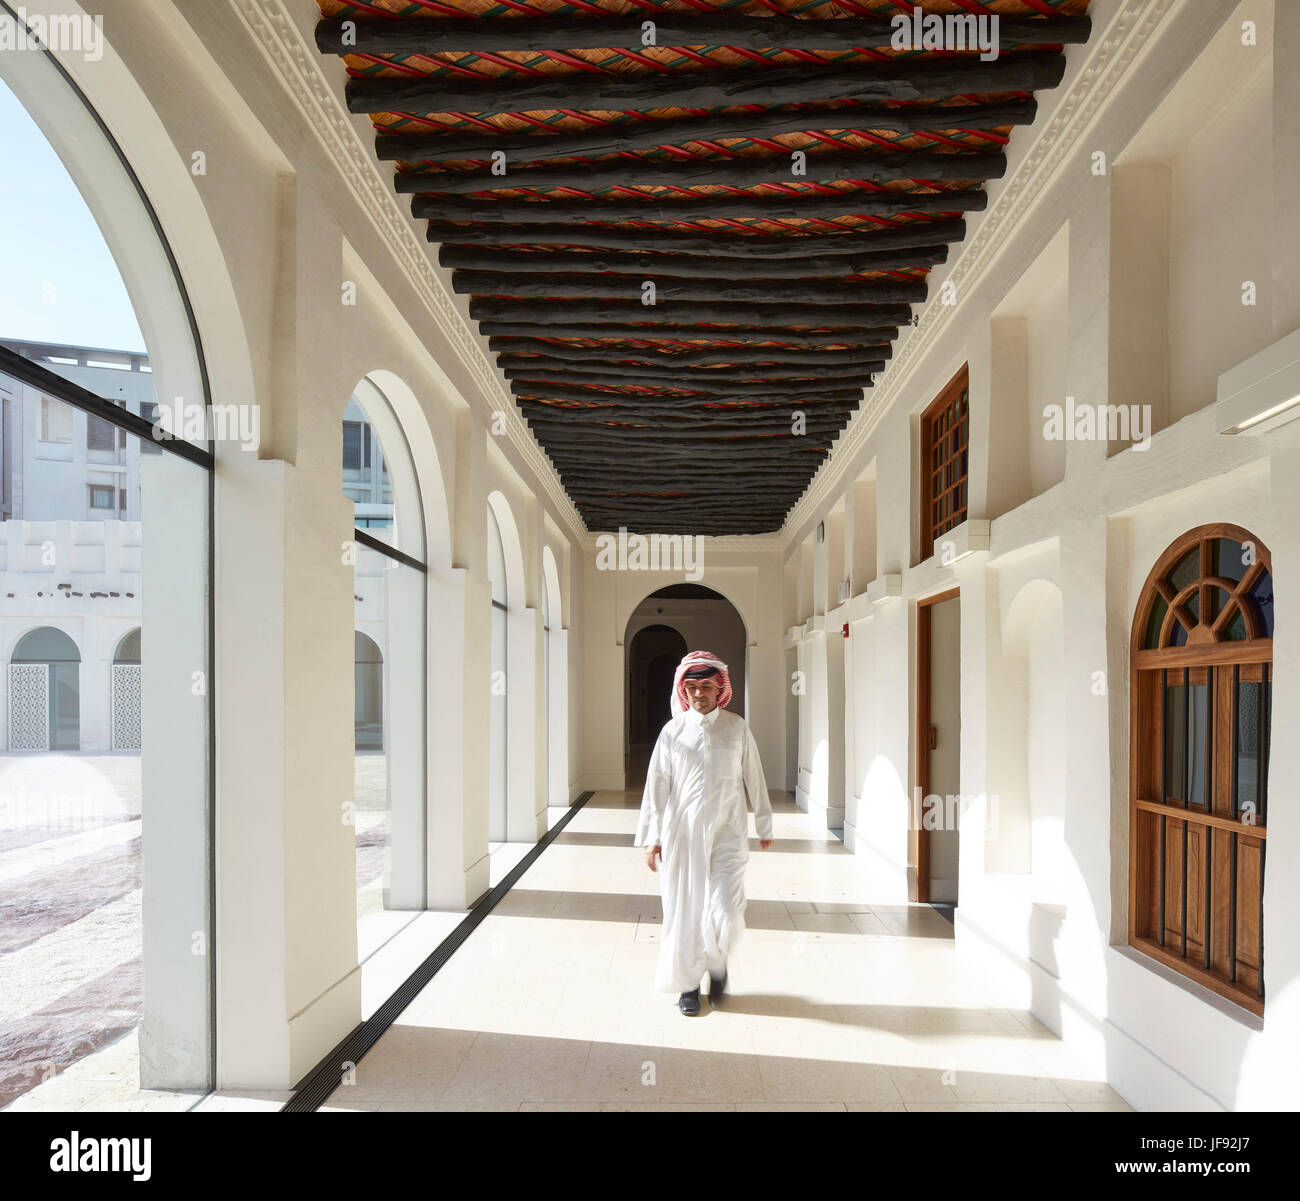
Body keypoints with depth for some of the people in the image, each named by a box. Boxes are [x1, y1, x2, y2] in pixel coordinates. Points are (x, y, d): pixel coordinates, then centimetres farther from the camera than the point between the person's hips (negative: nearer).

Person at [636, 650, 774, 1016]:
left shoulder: (737, 728, 2)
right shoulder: (673, 731, 1)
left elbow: (754, 779, 10)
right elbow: (657, 785, 3)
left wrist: (764, 826, 14)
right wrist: (651, 838, 2)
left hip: (727, 834, 0)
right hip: (682, 833, 1)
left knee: (726, 915, -7)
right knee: (683, 912, 6)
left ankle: (717, 962, 26)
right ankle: (688, 982, 28)